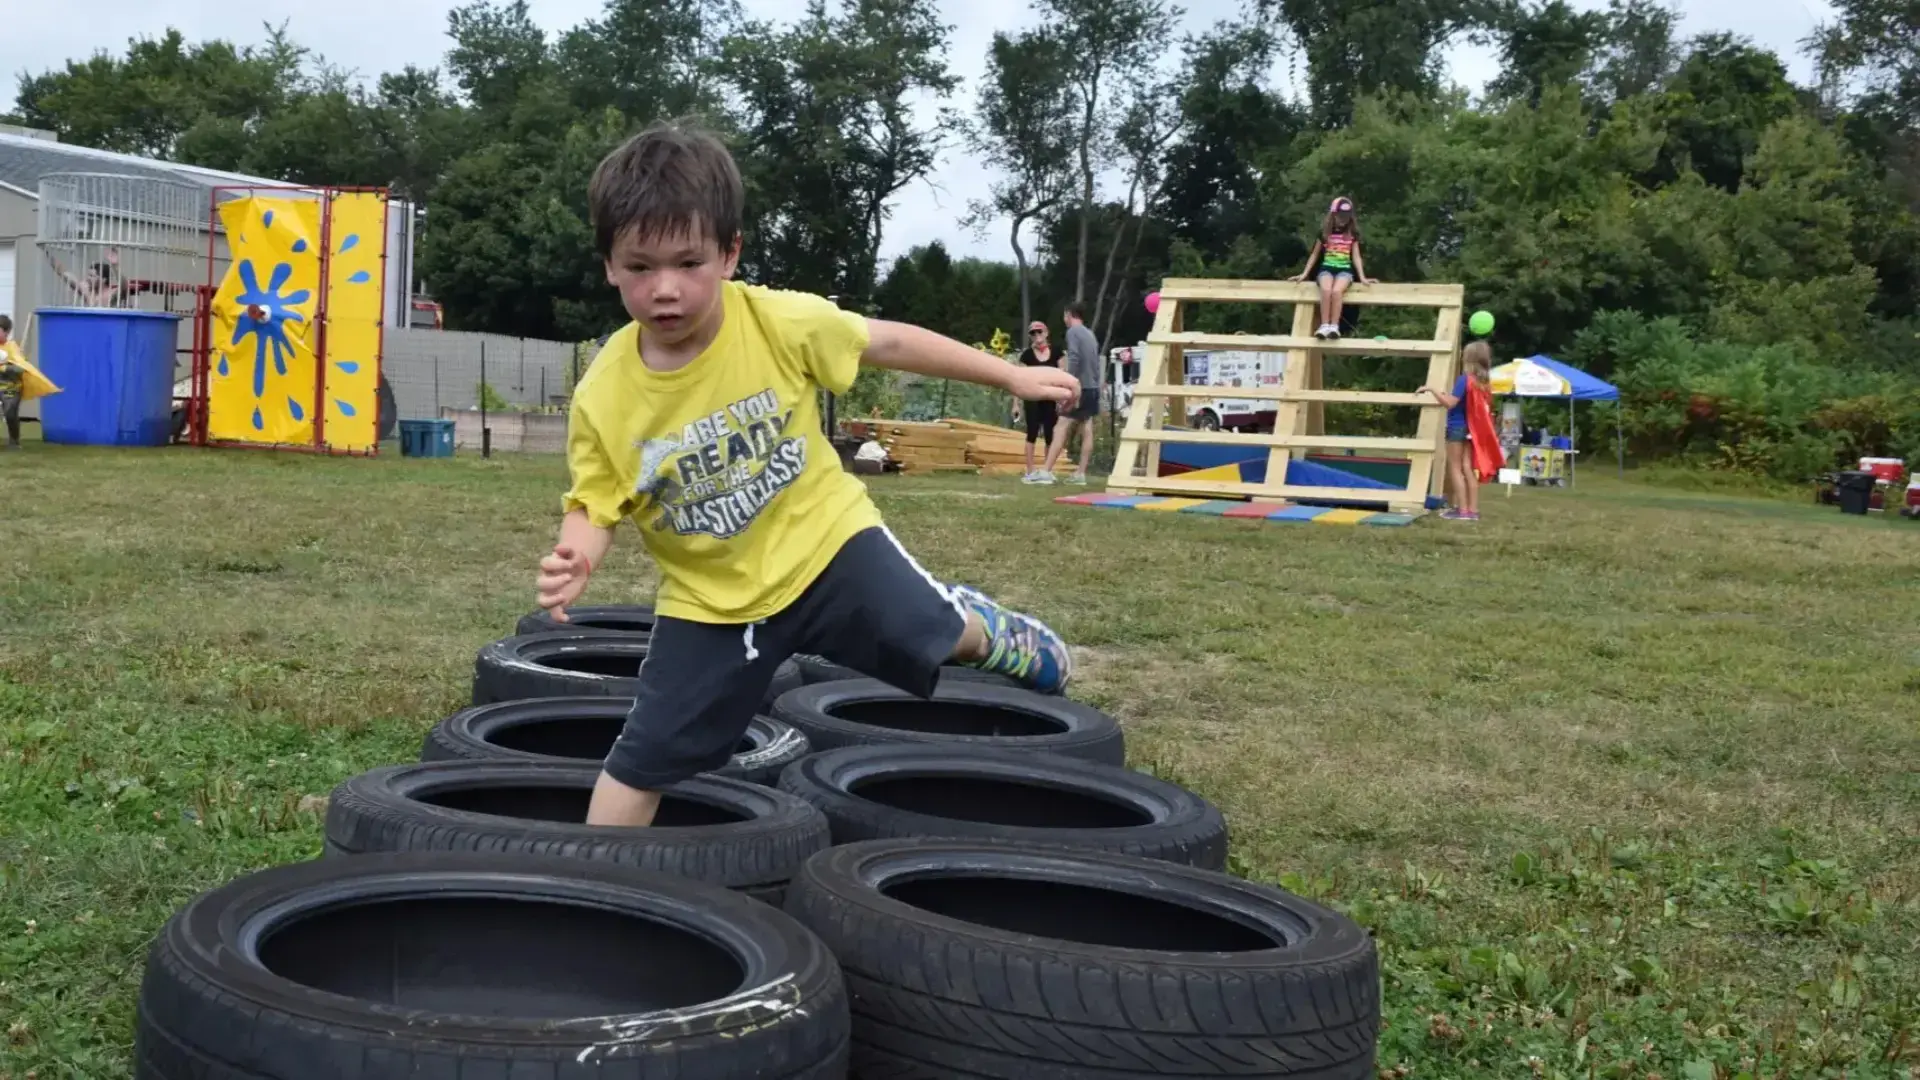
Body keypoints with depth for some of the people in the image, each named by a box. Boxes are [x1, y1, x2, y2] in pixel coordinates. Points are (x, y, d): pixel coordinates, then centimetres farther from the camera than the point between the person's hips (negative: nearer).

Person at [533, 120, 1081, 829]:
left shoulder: (783, 323, -20)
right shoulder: (602, 396, -18)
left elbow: (888, 343, -4)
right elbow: (594, 503, -5)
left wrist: (1012, 376, 4)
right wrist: (574, 556, -30)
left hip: (822, 544, -1)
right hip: (710, 597, 1)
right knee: (642, 759, 2)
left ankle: (991, 633, 40)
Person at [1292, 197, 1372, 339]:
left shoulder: (1353, 234, 10)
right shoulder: (1324, 232, 9)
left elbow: (1356, 256, 9)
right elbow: (1315, 254, 16)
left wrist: (1362, 277, 0)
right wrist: (1304, 274, 11)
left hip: (1345, 269, 0)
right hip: (1326, 268, 0)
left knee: (1337, 291, -35)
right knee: (1326, 290, -35)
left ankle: (1334, 326, -35)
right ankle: (1324, 326, -36)